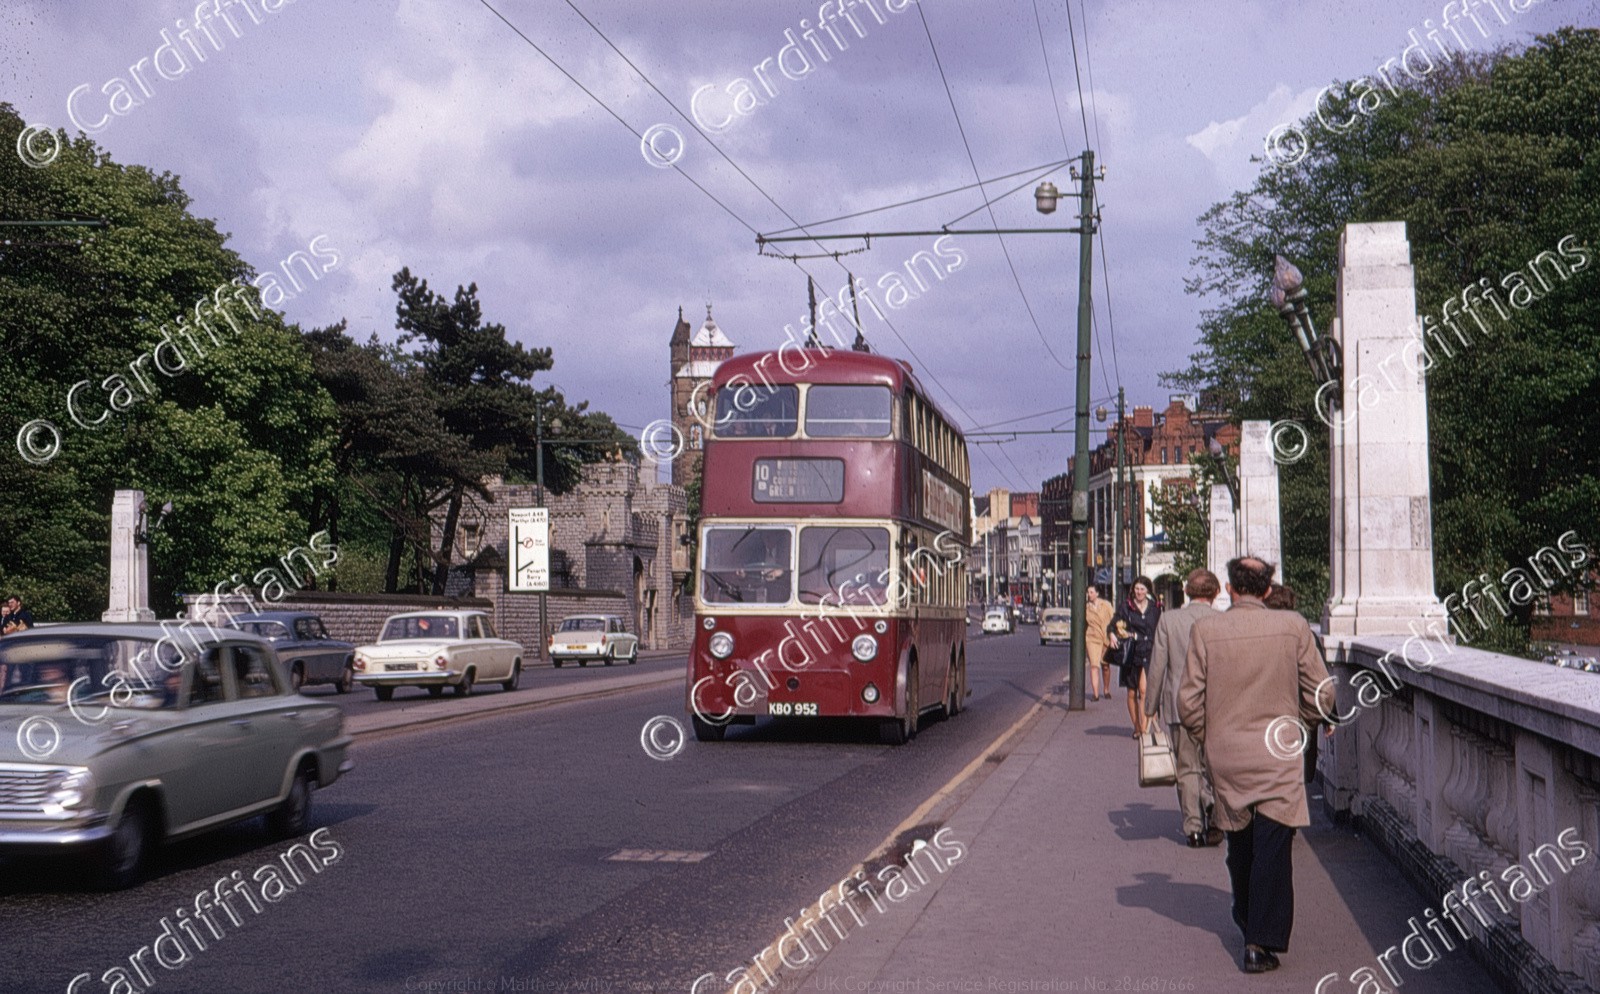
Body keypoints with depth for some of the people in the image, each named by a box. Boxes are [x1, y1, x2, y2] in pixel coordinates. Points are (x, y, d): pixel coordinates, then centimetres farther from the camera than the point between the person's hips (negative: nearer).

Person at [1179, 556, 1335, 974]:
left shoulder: (1205, 630, -7)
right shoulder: (1293, 626, -6)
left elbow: (1188, 704, -5)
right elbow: (1321, 695, -1)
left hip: (1225, 756, 2)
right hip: (1278, 758, -2)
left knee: (1240, 848, 18)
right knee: (1273, 849, 0)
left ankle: (1248, 924, 33)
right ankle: (1261, 942, -5)